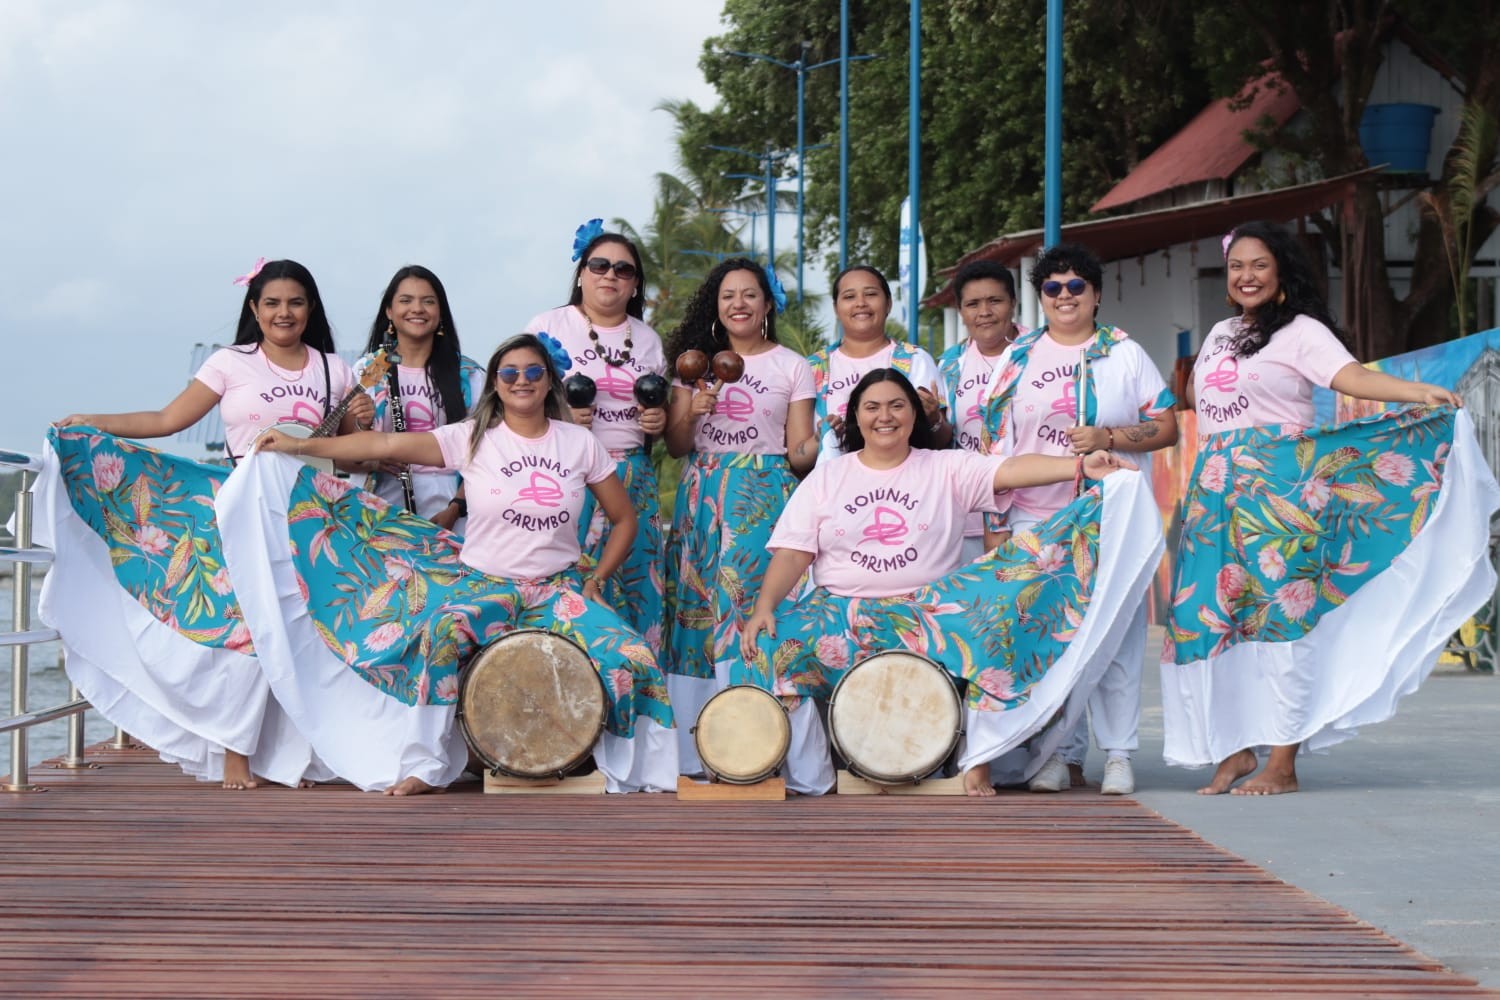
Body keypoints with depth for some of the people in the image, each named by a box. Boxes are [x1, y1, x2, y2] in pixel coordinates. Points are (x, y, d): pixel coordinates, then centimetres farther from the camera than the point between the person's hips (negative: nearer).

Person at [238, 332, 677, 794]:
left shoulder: (580, 443, 2)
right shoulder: (473, 439, -3)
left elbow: (624, 518, 11)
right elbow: (388, 444, -10)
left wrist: (598, 577, -1)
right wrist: (301, 446, -15)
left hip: (558, 585, 2)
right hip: (483, 582, -1)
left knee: (629, 658, -21)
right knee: (444, 630, -33)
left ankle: (621, 770, 2)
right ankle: (426, 764, -19)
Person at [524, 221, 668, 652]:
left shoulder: (647, 339, 16)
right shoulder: (549, 326, 3)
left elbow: (660, 408, 24)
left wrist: (659, 419, 2)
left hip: (634, 479, 4)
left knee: (633, 580, -1)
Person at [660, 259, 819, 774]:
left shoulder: (792, 366, 8)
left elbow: (799, 451, 5)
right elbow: (676, 446, 11)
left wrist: (819, 443, -16)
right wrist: (692, 411, -8)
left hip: (765, 497, -2)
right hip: (702, 498, 3)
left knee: (754, 608, -12)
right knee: (696, 610, -3)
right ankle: (695, 751, 1)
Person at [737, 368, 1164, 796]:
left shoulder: (947, 469, 6)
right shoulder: (826, 479, 9)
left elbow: (1010, 470, -10)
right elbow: (792, 553, 1)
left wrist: (1079, 466, -27)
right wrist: (763, 608, -15)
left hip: (930, 612, 0)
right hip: (842, 613, 0)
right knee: (773, 644, -28)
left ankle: (979, 758, -20)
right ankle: (807, 774, -16)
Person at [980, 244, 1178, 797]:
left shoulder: (1125, 353, 8)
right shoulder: (1019, 357, 12)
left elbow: (1167, 427, 3)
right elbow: (996, 441, 11)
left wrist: (1106, 437, -12)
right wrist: (995, 522, 5)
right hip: (1035, 519, 2)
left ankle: (1118, 754, 2)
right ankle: (1062, 753, 8)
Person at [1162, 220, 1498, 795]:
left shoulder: (1300, 332, -2)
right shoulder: (1219, 334, 20)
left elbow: (1349, 376, -17)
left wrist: (1419, 392, -33)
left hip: (1280, 485, -7)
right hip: (1218, 488, 7)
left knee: (1280, 612, -10)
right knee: (1213, 614, 1)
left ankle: (1282, 763, -8)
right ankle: (1237, 749, 10)